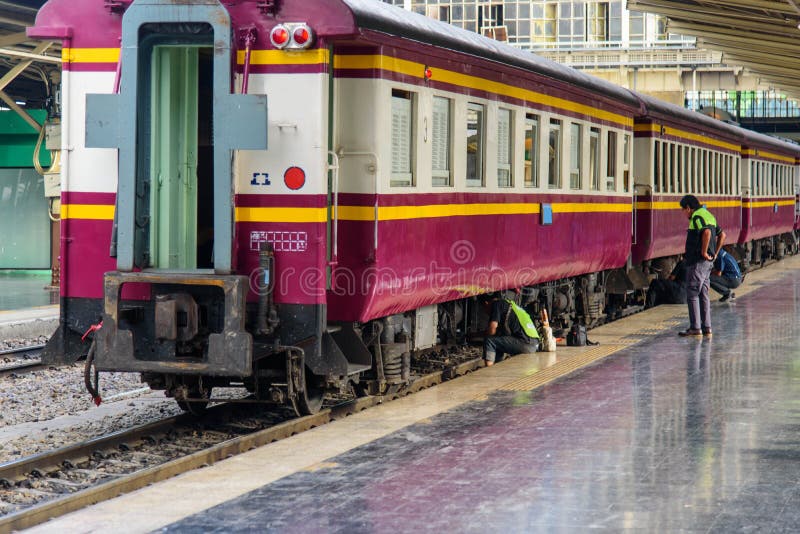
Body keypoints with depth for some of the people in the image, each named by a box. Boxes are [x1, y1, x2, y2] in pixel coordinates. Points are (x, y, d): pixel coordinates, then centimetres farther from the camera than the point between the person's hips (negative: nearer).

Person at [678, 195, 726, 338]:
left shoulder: (697, 217, -13)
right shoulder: (708, 215, 17)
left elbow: (707, 232, -30)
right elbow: (722, 235, 23)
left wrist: (704, 252, -21)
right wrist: (715, 253, 18)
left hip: (697, 262, -9)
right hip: (708, 262, 9)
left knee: (692, 294, -4)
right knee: (703, 294, 12)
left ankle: (695, 328, -5)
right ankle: (707, 328, 12)